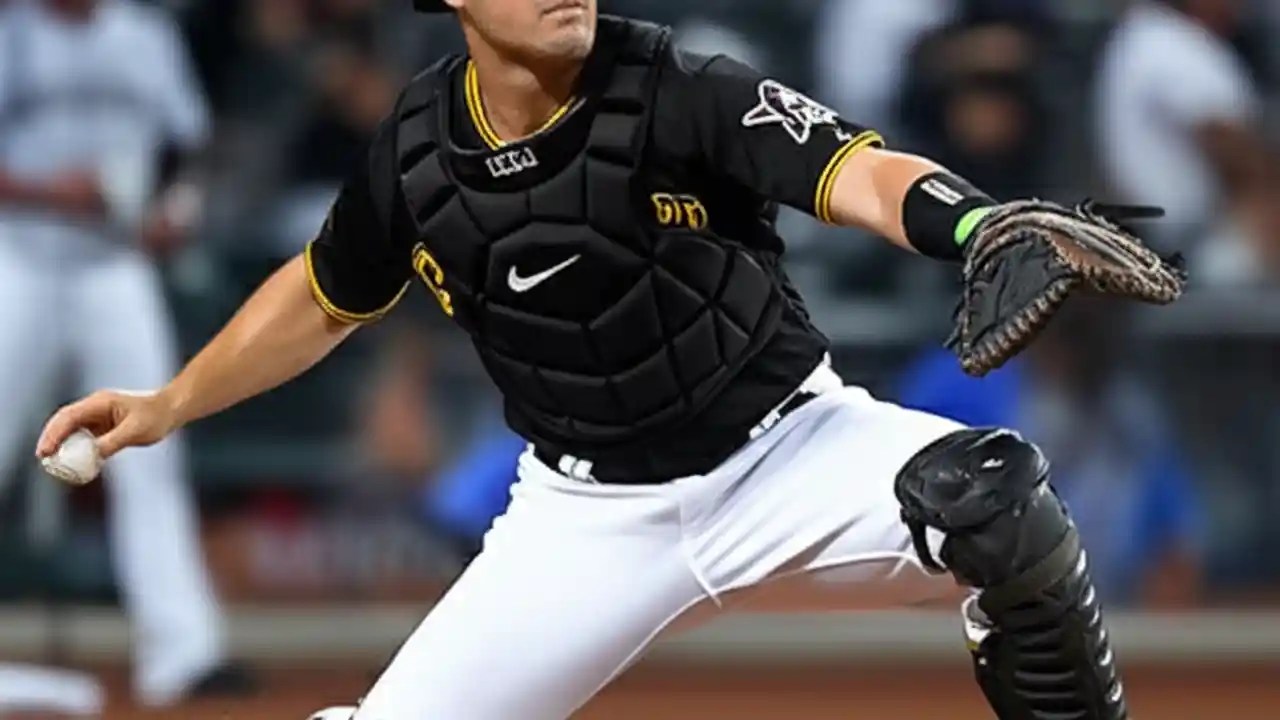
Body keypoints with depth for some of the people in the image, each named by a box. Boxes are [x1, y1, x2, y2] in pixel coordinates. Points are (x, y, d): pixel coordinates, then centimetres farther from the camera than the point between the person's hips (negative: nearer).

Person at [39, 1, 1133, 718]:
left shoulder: (686, 98, -21)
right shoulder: (417, 154, -9)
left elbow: (858, 174, -39)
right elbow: (324, 298, 14)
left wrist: (981, 226, -59)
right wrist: (170, 405, 13)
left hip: (788, 452, -3)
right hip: (592, 512, 3)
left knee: (999, 508, -32)